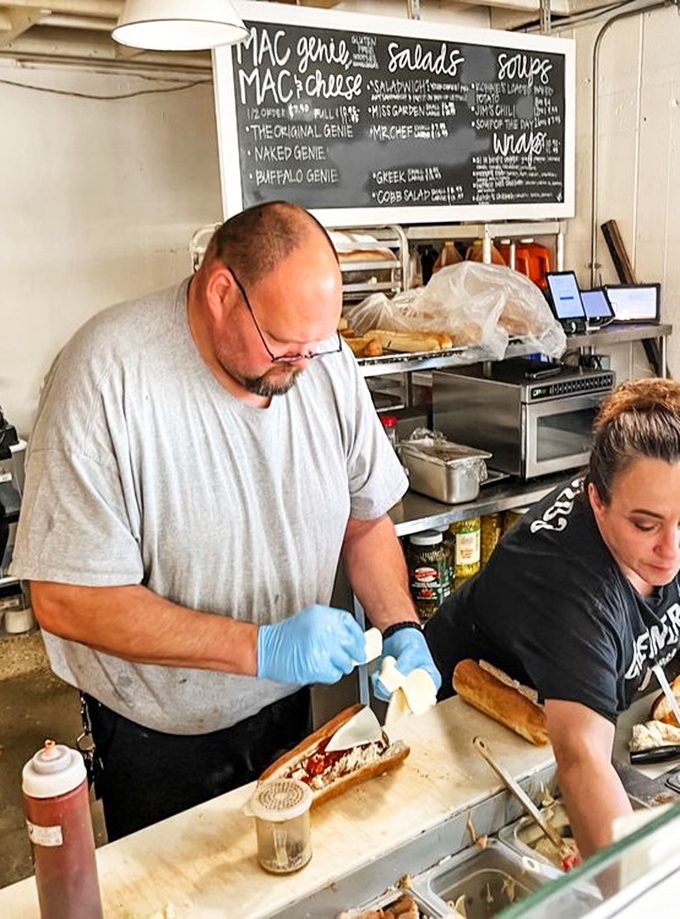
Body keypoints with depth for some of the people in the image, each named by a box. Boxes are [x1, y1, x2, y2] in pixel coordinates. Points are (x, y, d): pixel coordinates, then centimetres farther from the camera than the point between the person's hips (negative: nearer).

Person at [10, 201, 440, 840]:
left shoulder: (325, 360, -10)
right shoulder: (106, 376, -27)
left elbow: (367, 517, 2)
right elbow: (64, 599, -27)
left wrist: (400, 630, -13)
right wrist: (260, 647, -31)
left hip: (287, 707, 5)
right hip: (158, 736, -4)